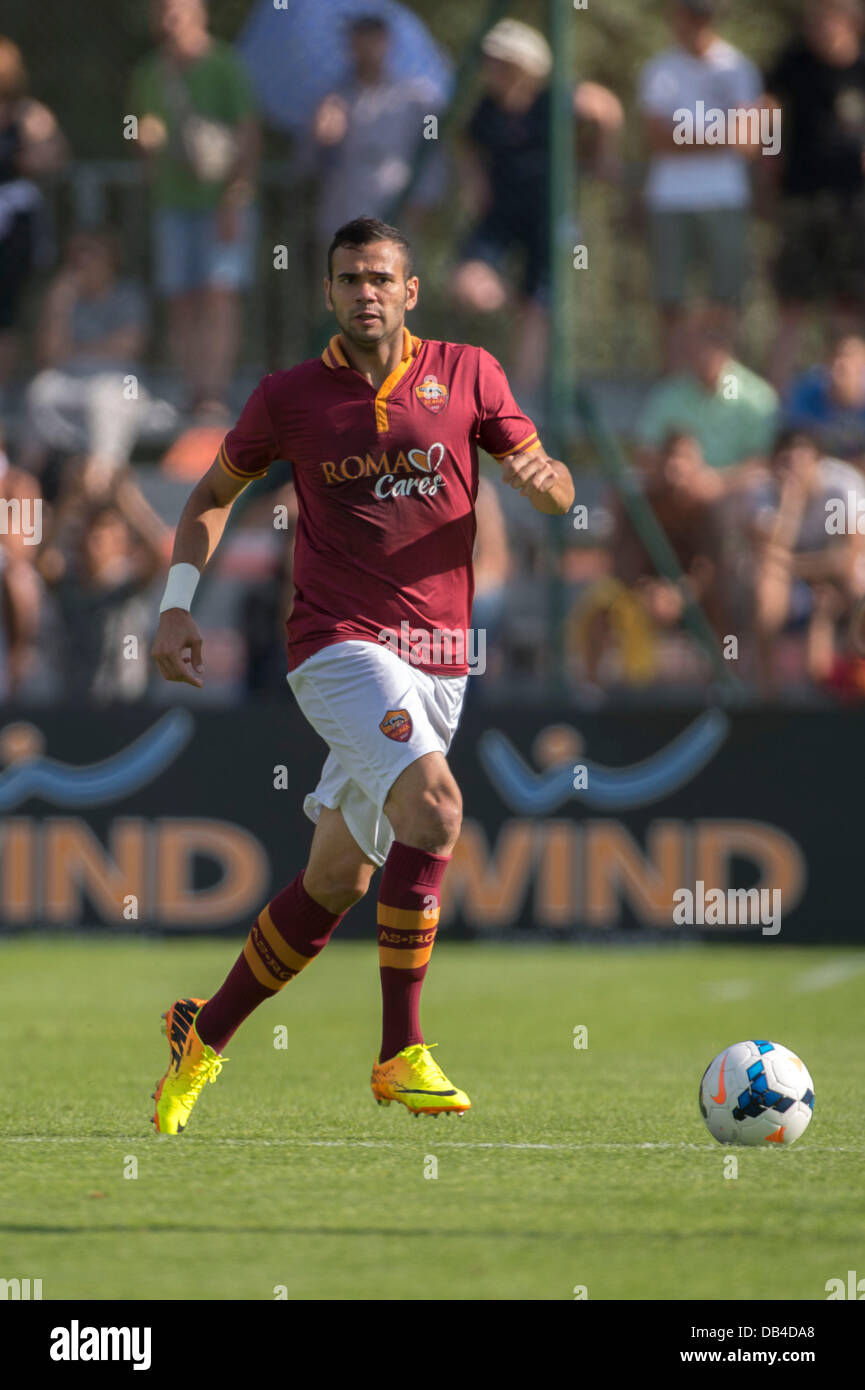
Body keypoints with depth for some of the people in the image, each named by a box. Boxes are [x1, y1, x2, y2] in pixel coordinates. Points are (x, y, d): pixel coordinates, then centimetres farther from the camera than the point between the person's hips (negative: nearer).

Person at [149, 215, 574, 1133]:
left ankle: (203, 1037, 26)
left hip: (436, 658, 4)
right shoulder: (288, 399, 2)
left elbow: (552, 488, 8)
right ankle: (400, 1056, -22)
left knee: (336, 879, 7)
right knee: (433, 806, -27)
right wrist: (177, 605, 5)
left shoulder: (466, 374, 6)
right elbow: (213, 494, 16)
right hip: (338, 644, -4)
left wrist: (542, 477, -16)